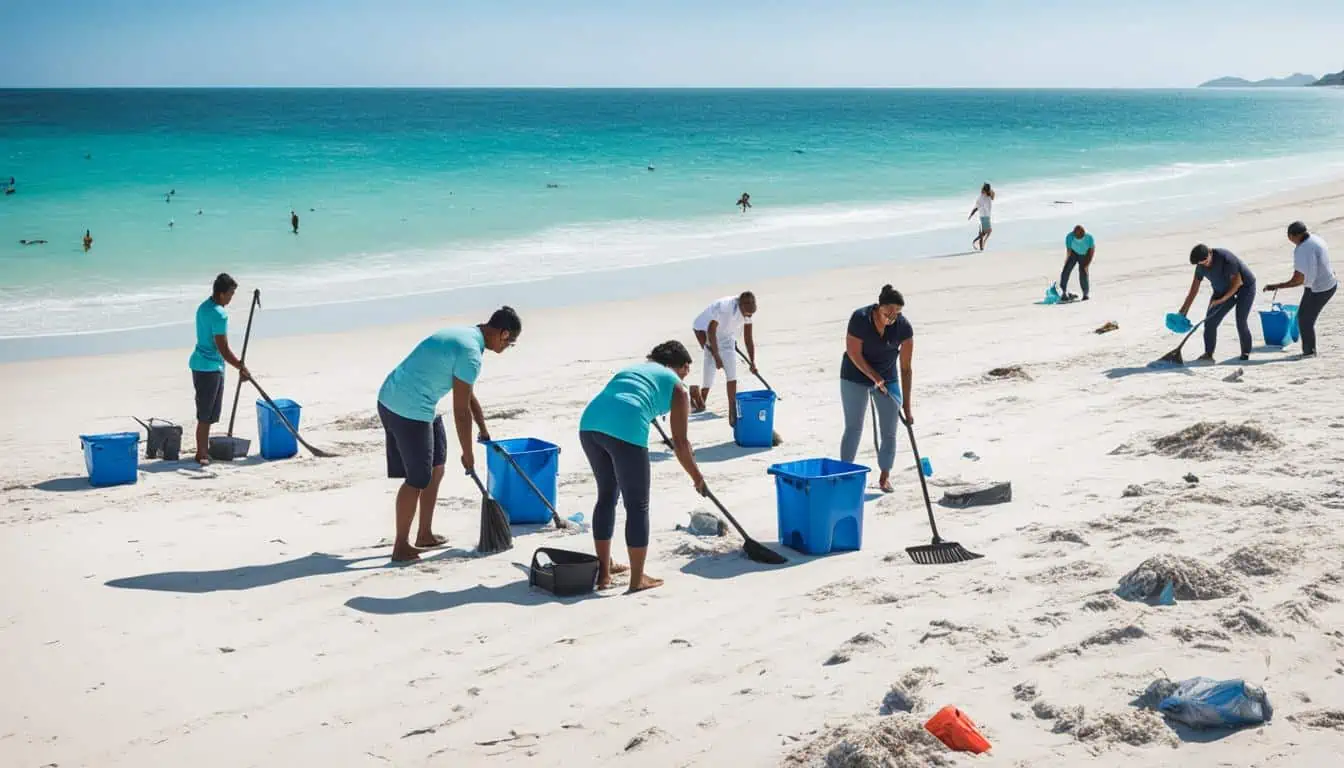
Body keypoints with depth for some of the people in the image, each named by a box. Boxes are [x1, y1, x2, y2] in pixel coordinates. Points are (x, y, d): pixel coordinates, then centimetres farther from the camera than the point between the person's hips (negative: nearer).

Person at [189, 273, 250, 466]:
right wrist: (242, 368, -11)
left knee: (208, 413, 18)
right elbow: (223, 350, -20)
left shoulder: (204, 307, 10)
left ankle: (204, 449, 27)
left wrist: (238, 363, 20)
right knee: (206, 414, -2)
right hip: (209, 368, -10)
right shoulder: (219, 315, -21)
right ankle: (201, 454, 4)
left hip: (202, 364, 10)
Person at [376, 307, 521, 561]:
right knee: (417, 480, -2)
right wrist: (468, 454, -2)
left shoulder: (464, 335, 14)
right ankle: (401, 547, 6)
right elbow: (461, 410, -13)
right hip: (411, 410, -10)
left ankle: (425, 535, 26)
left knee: (436, 468, 18)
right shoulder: (470, 354, -18)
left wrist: (484, 431, 35)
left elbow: (468, 396, 26)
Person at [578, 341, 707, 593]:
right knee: (637, 505, 7)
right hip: (625, 429, -6)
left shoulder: (634, 368, 35)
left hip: (589, 421, 6)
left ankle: (603, 570, 30)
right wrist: (697, 478, 30)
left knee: (606, 495, 22)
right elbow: (680, 442, 17)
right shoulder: (676, 386, 18)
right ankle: (637, 579, 13)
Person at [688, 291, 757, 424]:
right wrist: (716, 356, -24)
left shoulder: (747, 311, -18)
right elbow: (711, 331, -28)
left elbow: (748, 338, -7)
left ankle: (733, 414, -5)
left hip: (726, 339, 5)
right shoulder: (724, 307, -37)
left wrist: (752, 362, -8)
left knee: (732, 374, -6)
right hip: (704, 332, -5)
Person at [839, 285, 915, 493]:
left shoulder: (903, 327, -19)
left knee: (888, 430, 0)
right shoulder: (860, 318, -25)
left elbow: (906, 368, -16)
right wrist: (876, 378, -21)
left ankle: (885, 477, 14)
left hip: (887, 377, 2)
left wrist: (906, 405, -16)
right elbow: (854, 353, -18)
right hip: (856, 376, -2)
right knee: (853, 427, -1)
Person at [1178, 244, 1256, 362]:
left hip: (1244, 287, -6)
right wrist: (1184, 309, -6)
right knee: (1210, 320, -7)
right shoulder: (1201, 266, -10)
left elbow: (1237, 281, -26)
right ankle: (1208, 354, -6)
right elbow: (1194, 288, -2)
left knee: (1241, 322, -13)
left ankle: (1246, 352, 5)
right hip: (1223, 291, 6)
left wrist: (1223, 299, -30)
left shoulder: (1225, 258, -30)